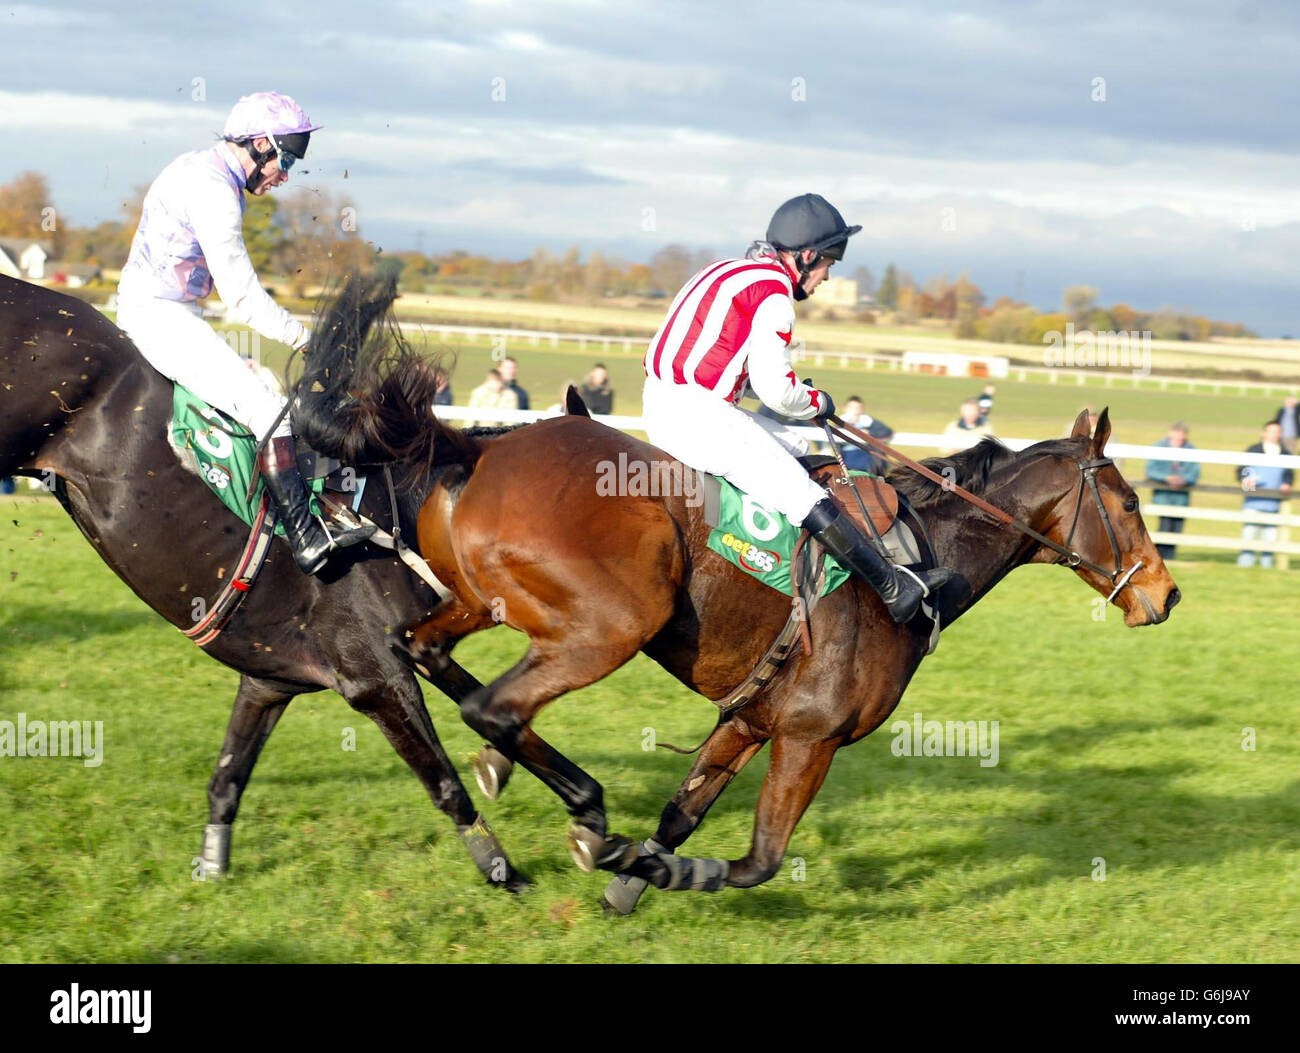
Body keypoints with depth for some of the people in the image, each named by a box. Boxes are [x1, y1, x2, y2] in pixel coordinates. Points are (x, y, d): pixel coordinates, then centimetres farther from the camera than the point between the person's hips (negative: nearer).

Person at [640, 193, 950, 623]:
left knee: (794, 448, 21)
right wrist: (817, 403, 4)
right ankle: (894, 588, -8)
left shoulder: (727, 271, 18)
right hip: (697, 416, -10)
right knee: (801, 494, -10)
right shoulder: (773, 291, -12)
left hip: (662, 404, 10)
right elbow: (776, 390, -16)